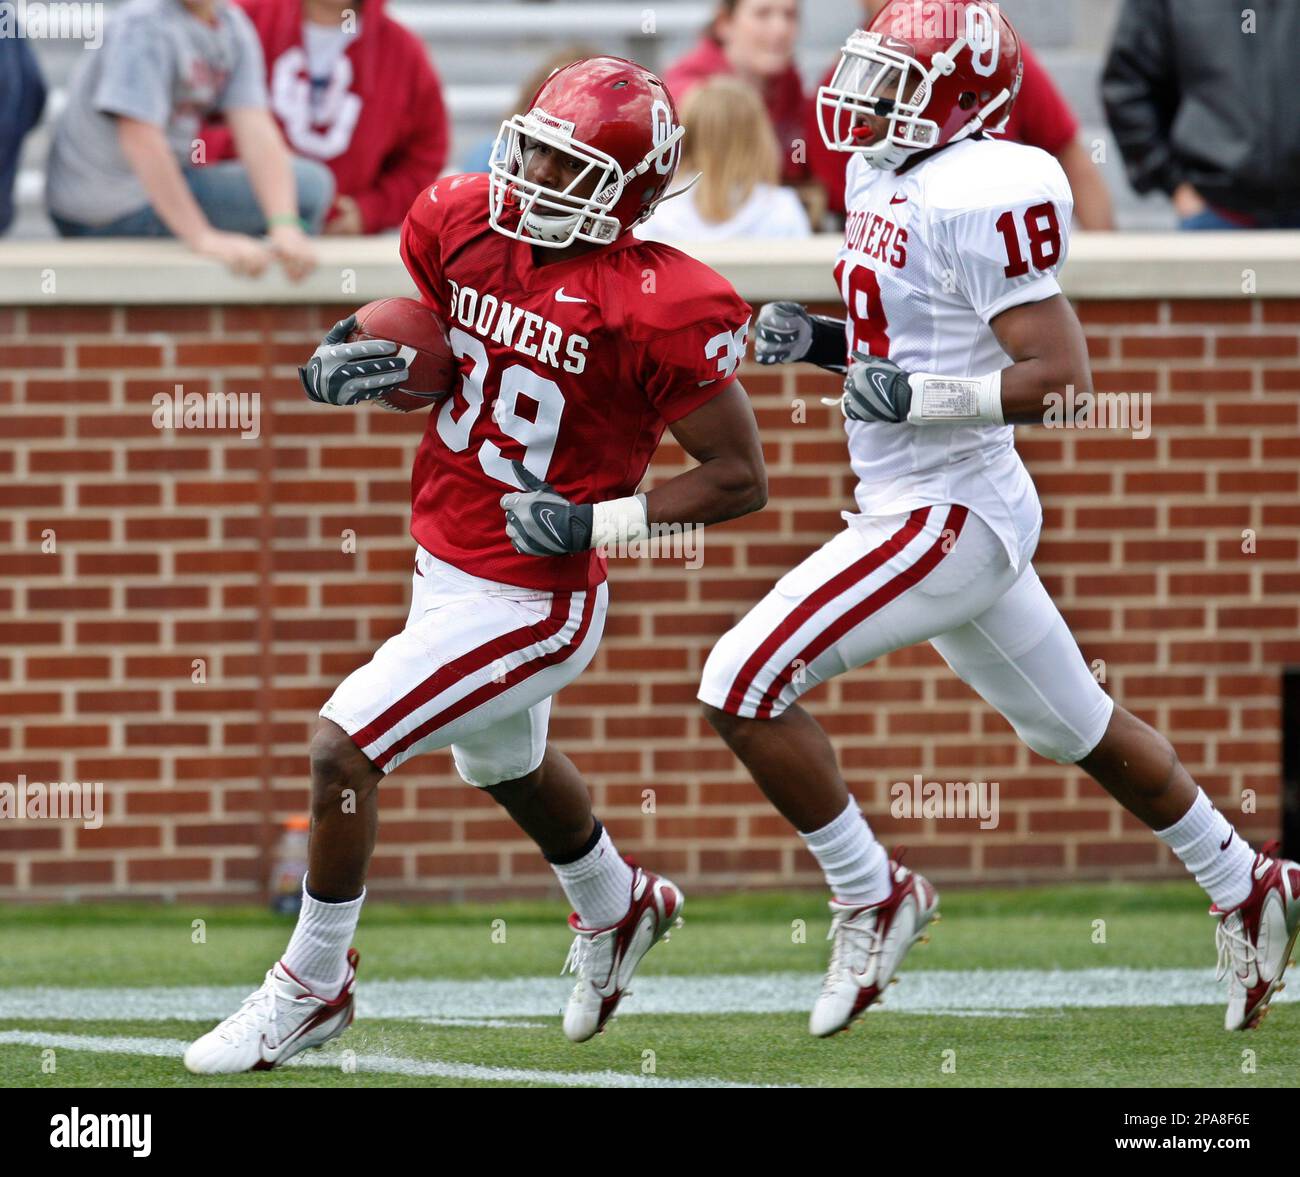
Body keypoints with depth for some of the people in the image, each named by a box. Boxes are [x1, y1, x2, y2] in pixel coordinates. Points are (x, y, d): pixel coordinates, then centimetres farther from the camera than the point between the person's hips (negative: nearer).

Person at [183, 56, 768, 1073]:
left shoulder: (661, 310, -23)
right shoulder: (465, 224, -5)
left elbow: (742, 478, -16)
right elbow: (425, 341, 12)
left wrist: (596, 522, -25)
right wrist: (353, 366, -11)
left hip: (530, 599, -8)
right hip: (447, 561, 8)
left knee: (343, 750, -13)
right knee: (507, 764, 30)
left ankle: (313, 986, 7)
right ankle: (619, 911, 60)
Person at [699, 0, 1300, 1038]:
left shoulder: (976, 199, -20)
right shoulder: (887, 180, 10)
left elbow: (1061, 375, -21)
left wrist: (914, 394, -28)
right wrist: (816, 342, 6)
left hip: (948, 515, -10)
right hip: (927, 510, 10)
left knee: (745, 687, -13)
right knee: (1077, 727, 21)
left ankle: (874, 897, 0)